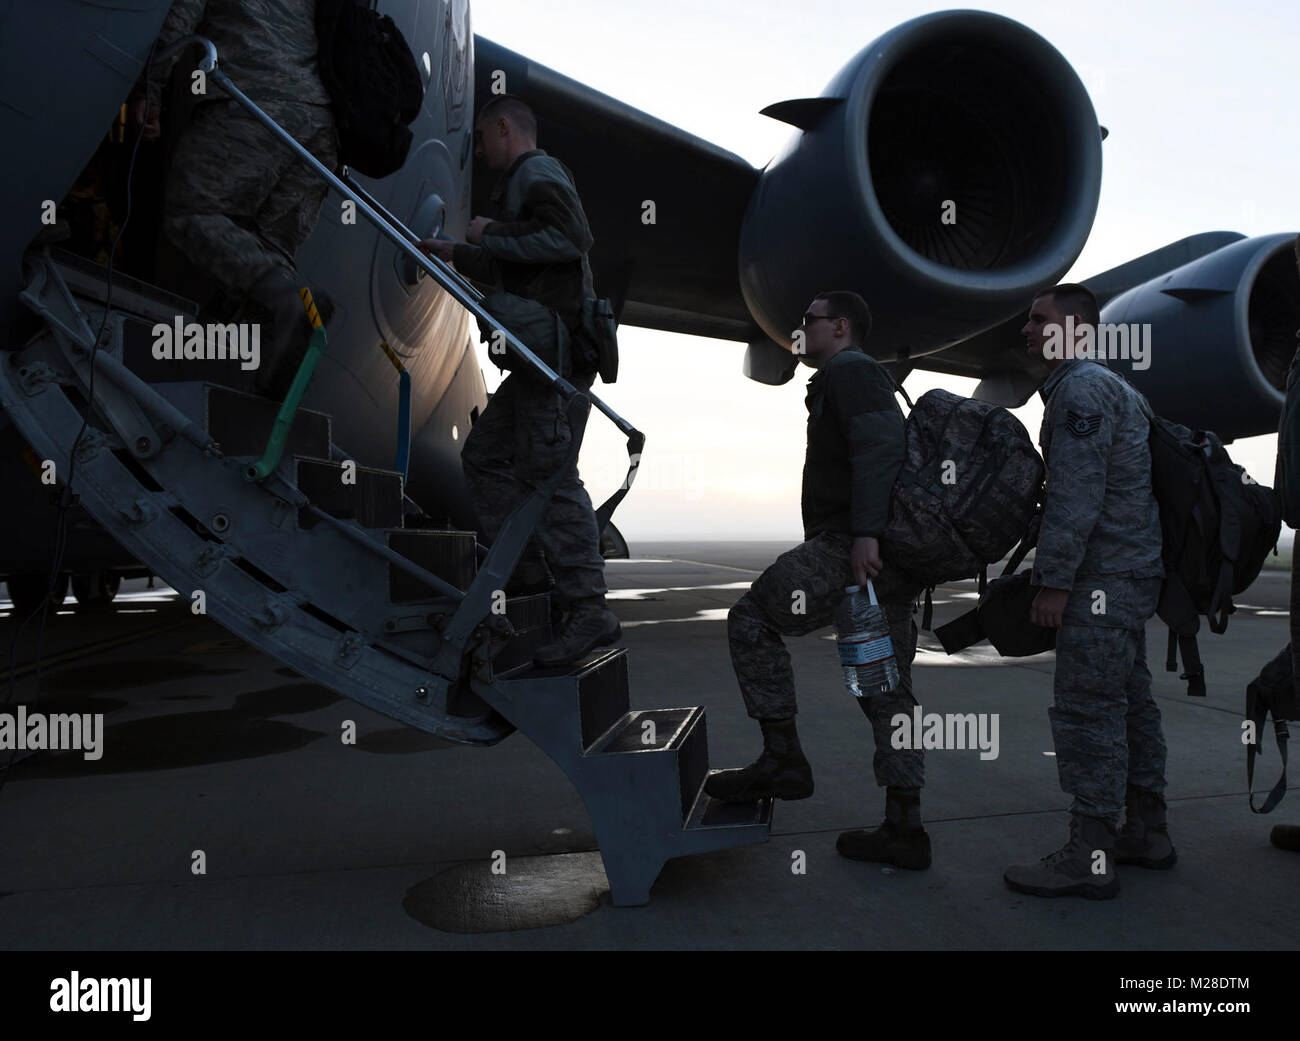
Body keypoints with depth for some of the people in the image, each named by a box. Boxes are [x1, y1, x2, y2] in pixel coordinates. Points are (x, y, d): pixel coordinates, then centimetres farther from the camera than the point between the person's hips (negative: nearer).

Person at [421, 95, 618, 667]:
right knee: (484, 454, 14)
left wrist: (492, 233, -15)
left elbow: (570, 235, -22)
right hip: (539, 356, 11)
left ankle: (589, 610, -20)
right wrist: (458, 253, 34)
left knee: (546, 470, -18)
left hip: (556, 348, -11)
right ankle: (528, 567, 18)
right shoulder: (522, 182, 30)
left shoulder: (538, 173, -2)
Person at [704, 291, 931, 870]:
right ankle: (904, 831, 13)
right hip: (889, 557, 10)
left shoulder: (848, 371, -3)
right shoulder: (857, 378, 30)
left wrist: (866, 534, -28)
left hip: (857, 546, -10)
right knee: (886, 688, 9)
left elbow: (879, 443, -20)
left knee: (752, 620, -3)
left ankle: (782, 758, -2)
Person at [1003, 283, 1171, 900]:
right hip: (1131, 572, 11)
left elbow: (1076, 494, -21)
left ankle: (1090, 857, -4)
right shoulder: (1112, 387, 21)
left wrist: (1053, 582, -20)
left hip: (1103, 577, -11)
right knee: (1128, 701, 15)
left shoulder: (1081, 389, -12)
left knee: (1086, 709, -9)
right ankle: (1147, 832, 24)